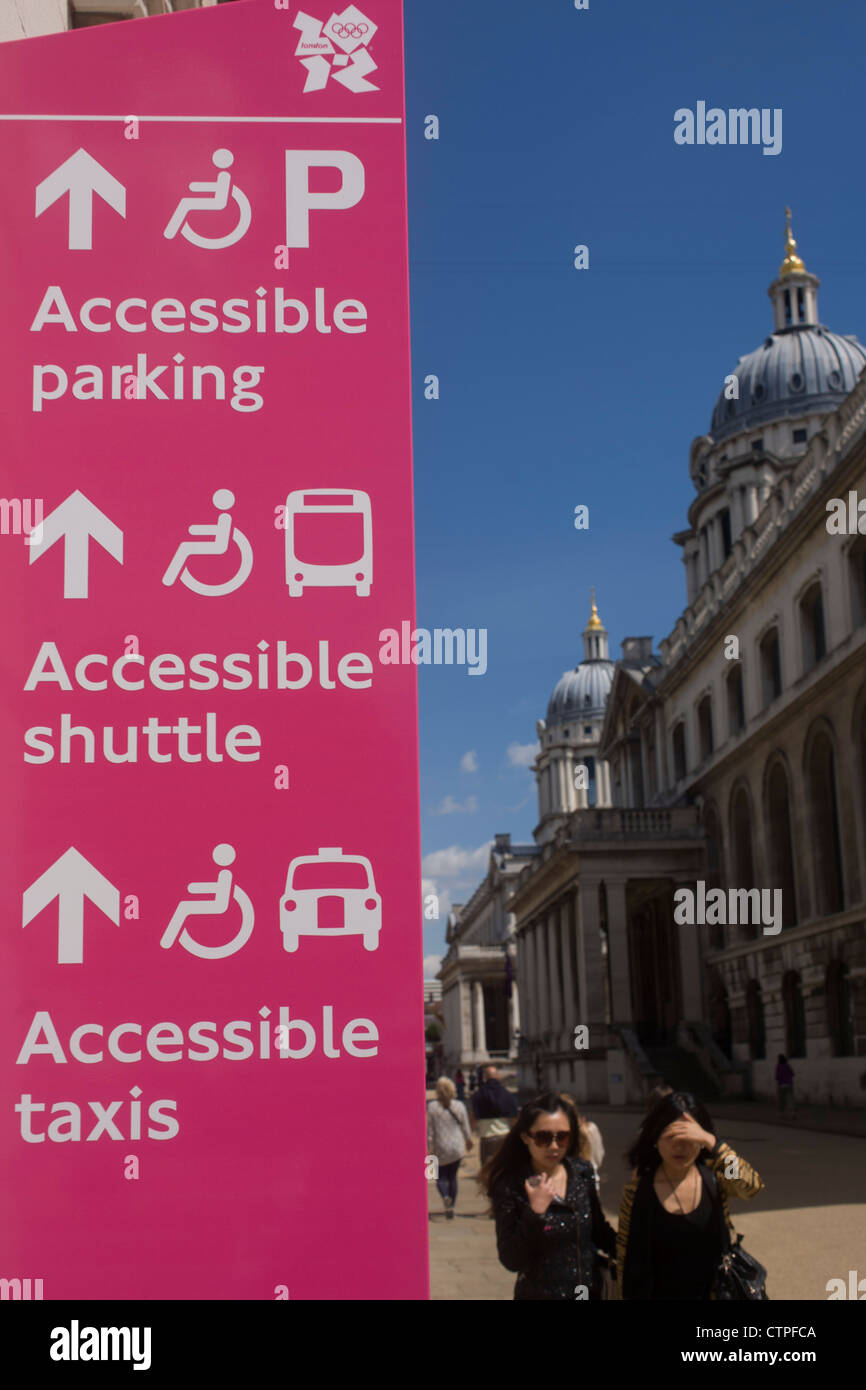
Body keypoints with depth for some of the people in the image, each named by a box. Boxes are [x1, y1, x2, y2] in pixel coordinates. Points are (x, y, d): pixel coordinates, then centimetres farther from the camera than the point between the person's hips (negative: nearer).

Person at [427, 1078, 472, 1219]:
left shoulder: (432, 1107, -9)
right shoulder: (459, 1106, -3)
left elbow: (429, 1130, -7)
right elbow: (465, 1127, 5)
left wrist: (429, 1147, 0)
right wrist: (469, 1140, 22)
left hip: (440, 1149, -2)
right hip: (457, 1148, 2)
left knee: (440, 1176, 10)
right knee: (452, 1176, 14)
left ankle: (445, 1197, -19)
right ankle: (451, 1208, 13)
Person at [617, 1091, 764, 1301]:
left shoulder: (714, 1178, -9)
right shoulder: (637, 1191, -11)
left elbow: (752, 1186, -30)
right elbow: (625, 1257, -3)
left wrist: (711, 1141, -35)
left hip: (714, 1292, 1)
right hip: (660, 1294, -1)